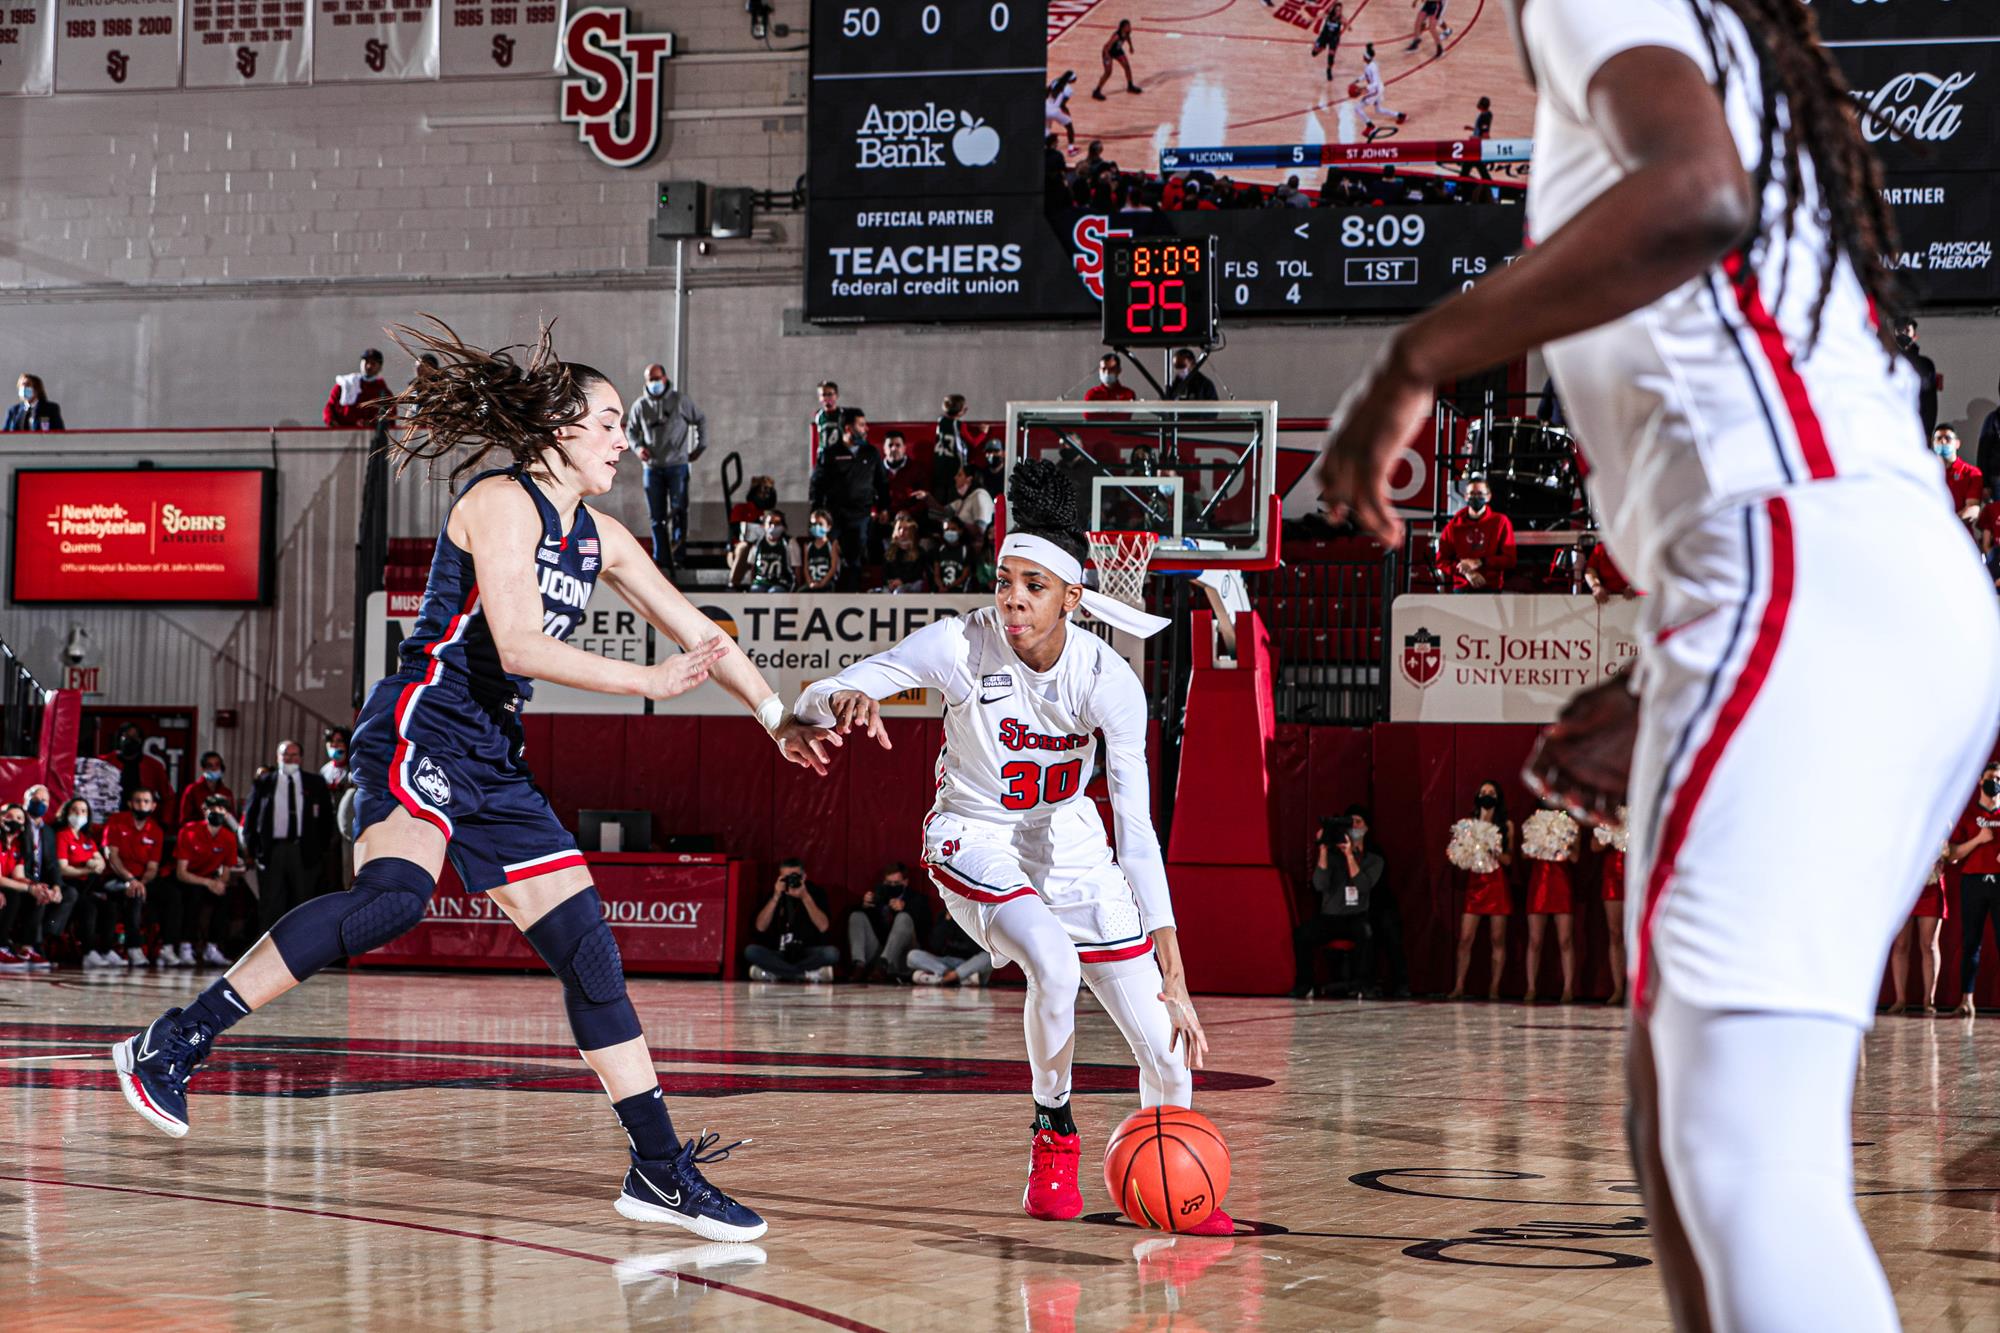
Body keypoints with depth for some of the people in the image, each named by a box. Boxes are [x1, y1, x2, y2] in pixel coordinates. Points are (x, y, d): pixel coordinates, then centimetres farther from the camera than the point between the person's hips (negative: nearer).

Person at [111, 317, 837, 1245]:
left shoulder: (598, 536, 17)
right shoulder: (502, 501, -8)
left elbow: (693, 631, 24)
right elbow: (519, 646, -17)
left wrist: (777, 719, 20)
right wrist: (650, 682, -14)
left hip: (495, 761, 9)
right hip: (424, 728, -9)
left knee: (588, 948, 3)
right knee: (394, 895, -34)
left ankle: (661, 1171, 8)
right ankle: (175, 1041, -29)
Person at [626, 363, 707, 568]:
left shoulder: (680, 400, 0)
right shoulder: (640, 405, 6)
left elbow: (701, 420, 9)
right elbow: (631, 430, 16)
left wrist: (701, 446, 3)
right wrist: (638, 447, -3)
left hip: (677, 465, -3)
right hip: (652, 467, 3)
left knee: (678, 511, -7)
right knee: (656, 516, 3)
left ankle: (679, 557, -5)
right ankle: (660, 557, 7)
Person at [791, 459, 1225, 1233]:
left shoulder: (1108, 679, -22)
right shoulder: (960, 645, -23)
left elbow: (1138, 835, -26)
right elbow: (813, 700, -20)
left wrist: (1175, 978, -32)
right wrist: (847, 701, -46)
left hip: (1069, 844, 2)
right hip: (976, 843, -2)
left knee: (1167, 1049, -4)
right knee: (1053, 964, -33)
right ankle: (1053, 1139, -6)